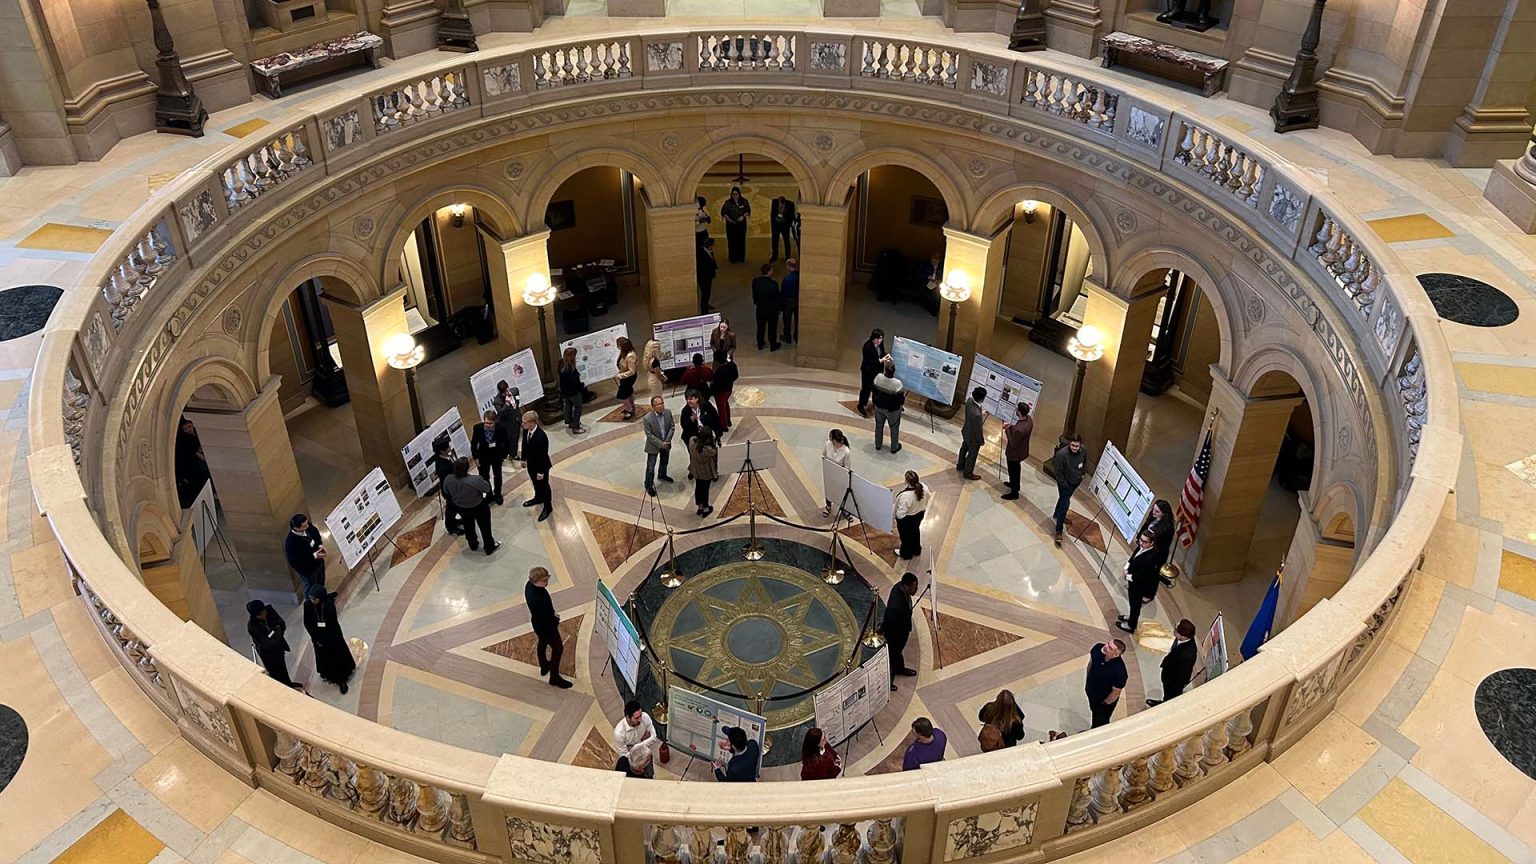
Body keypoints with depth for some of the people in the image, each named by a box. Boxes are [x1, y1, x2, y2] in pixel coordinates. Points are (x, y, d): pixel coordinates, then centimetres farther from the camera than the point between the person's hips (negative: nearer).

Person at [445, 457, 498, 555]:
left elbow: (446, 491, -5)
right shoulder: (475, 481, -40)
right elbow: (487, 488, -21)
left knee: (468, 526, 31)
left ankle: (473, 545, 54)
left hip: (461, 508, 4)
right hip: (478, 507, -4)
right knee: (485, 526, 22)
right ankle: (490, 547, 43)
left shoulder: (448, 480, -26)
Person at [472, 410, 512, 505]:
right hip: (483, 456, 0)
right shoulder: (478, 428, -27)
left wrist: (504, 455, -6)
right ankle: (489, 495, 35)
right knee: (484, 477, 12)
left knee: (498, 476, 22)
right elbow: (473, 443, -11)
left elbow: (507, 442, -11)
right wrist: (475, 457, -9)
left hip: (497, 455, 0)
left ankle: (497, 494, 46)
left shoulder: (501, 429, -29)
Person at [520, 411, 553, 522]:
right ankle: (538, 498, 57)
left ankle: (548, 507, 37)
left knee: (543, 485, 16)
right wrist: (524, 458, 14)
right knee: (535, 483, 30)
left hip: (541, 465, -7)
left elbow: (543, 455, -28)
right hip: (530, 463, 7)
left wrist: (541, 472, -20)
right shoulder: (526, 430, -16)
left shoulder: (541, 437, -38)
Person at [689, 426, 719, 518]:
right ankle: (705, 509, 42)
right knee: (705, 489, 19)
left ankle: (699, 507, 46)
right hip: (706, 473, -5)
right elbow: (714, 453, -17)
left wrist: (699, 434, -11)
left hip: (696, 470, 5)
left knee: (698, 487, 26)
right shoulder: (708, 449, -40)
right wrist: (712, 442, -16)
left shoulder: (692, 440, -27)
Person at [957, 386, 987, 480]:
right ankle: (968, 473, 42)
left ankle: (960, 465, 56)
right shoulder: (976, 414, -45)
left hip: (966, 431, 8)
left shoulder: (969, 400, -21)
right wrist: (981, 440, -11)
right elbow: (978, 429, -27)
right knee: (972, 455, 19)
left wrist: (981, 412, 7)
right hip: (973, 437, -8)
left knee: (964, 448, 31)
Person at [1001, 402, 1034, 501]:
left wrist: (1007, 430, -21)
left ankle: (1014, 493, 34)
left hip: (1015, 453, -8)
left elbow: (1012, 444, -27)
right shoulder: (1029, 419, -15)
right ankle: (1015, 484, 55)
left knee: (1013, 471, 15)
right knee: (1016, 469, 31)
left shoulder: (1019, 430, -42)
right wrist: (1011, 427, -5)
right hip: (1022, 451, 8)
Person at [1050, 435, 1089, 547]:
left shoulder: (1083, 450, -16)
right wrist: (1065, 484, -18)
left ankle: (1057, 515, 54)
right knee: (1065, 504, -7)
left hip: (1076, 481, 6)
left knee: (1064, 498, 28)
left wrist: (1083, 473, 6)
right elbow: (1057, 472, -24)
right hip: (1065, 483, -6)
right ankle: (1058, 531, 0)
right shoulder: (1062, 454, -34)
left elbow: (1085, 461, 9)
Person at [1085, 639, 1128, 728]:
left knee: (1101, 721, 23)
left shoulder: (1119, 671, -42)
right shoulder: (1098, 648, -27)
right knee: (1094, 712, 33)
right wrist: (1087, 682, 9)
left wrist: (1104, 704, -9)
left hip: (1106, 699, -5)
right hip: (1091, 692, 5)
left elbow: (1116, 692, -24)